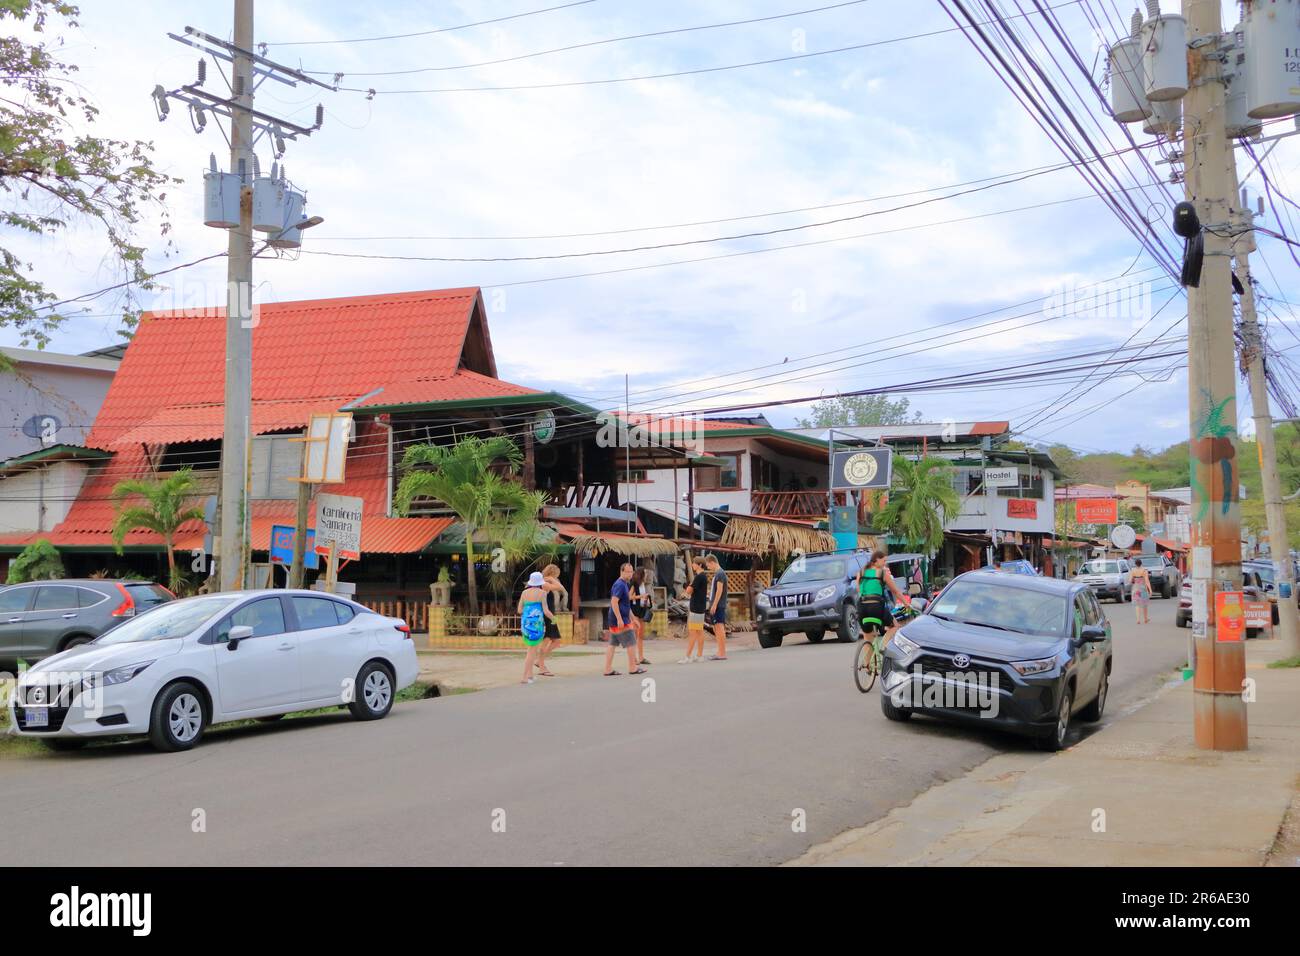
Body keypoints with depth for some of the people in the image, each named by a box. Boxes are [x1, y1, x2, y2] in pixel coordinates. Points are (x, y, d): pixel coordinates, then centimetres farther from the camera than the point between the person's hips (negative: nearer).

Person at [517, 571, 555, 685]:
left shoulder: (525, 592, 8)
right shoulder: (542, 592, -7)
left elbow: (520, 610, 11)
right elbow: (546, 611, -9)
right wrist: (553, 618, 10)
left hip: (525, 622, 6)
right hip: (536, 623, -6)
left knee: (532, 648, 21)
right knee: (532, 651, -1)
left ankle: (530, 674, 19)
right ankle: (525, 678, -7)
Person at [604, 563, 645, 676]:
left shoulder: (624, 584, 18)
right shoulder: (620, 585, -15)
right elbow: (614, 602, -23)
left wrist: (632, 618, 28)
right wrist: (619, 619, -26)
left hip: (614, 621, 10)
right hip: (620, 620, -10)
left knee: (612, 644, 7)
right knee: (631, 643, -2)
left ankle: (608, 669, 8)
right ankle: (632, 668, 5)